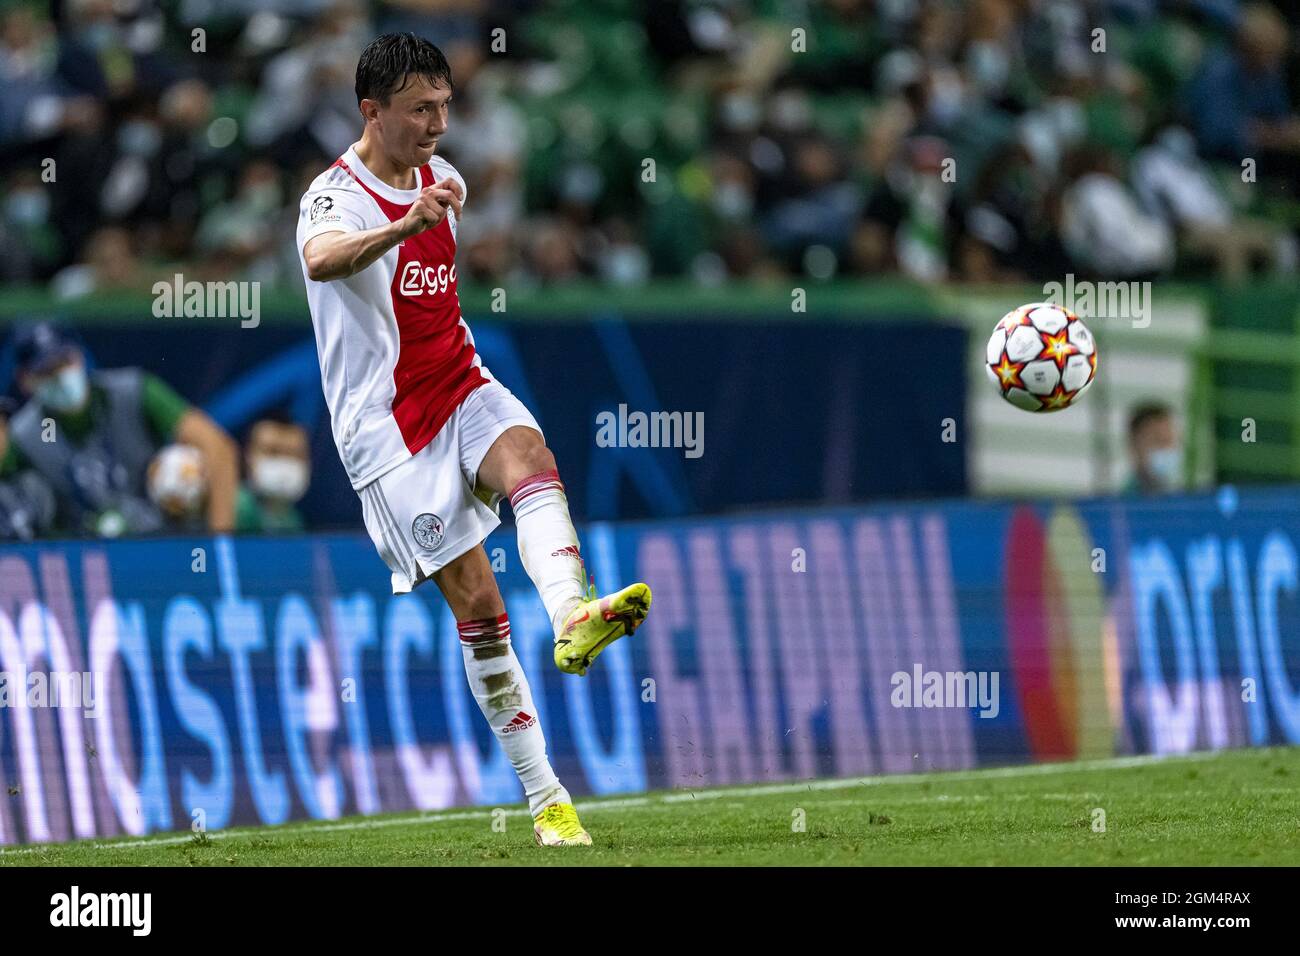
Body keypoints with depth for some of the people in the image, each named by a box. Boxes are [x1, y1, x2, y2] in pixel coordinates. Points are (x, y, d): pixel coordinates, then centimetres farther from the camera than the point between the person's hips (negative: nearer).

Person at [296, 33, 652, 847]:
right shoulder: (337, 194, -14)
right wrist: (403, 227, -56)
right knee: (476, 600, -8)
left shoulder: (443, 179, 10)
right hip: (386, 425, -5)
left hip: (461, 390, 5)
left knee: (530, 458, -29)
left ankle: (574, 615, -56)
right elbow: (321, 259, -40)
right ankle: (547, 799, -4)